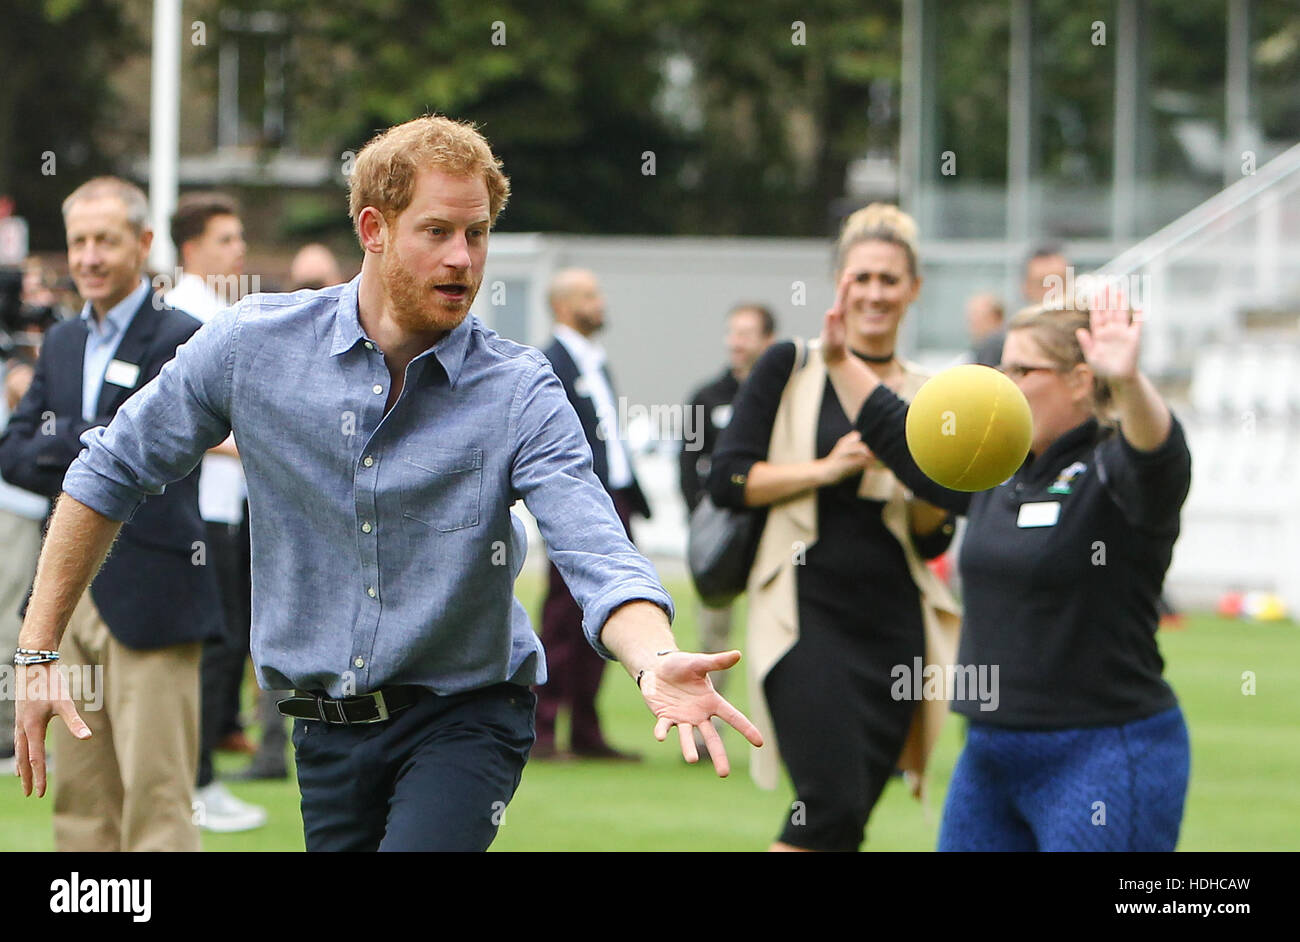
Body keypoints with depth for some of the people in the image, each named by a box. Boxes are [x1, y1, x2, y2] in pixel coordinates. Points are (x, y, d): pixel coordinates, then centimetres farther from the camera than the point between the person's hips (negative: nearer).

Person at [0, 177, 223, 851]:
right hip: (68, 592, 7)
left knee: (155, 796, -10)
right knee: (79, 797, 9)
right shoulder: (62, 342, 16)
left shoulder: (179, 340, -6)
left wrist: (59, 440, -4)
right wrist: (87, 465, -9)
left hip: (149, 598, -7)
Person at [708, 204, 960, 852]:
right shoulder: (791, 368, 3)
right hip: (807, 613, -4)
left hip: (893, 624, 4)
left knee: (845, 817, 5)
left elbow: (932, 541, 12)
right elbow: (727, 478, -3)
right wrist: (829, 466, -11)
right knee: (833, 803, -18)